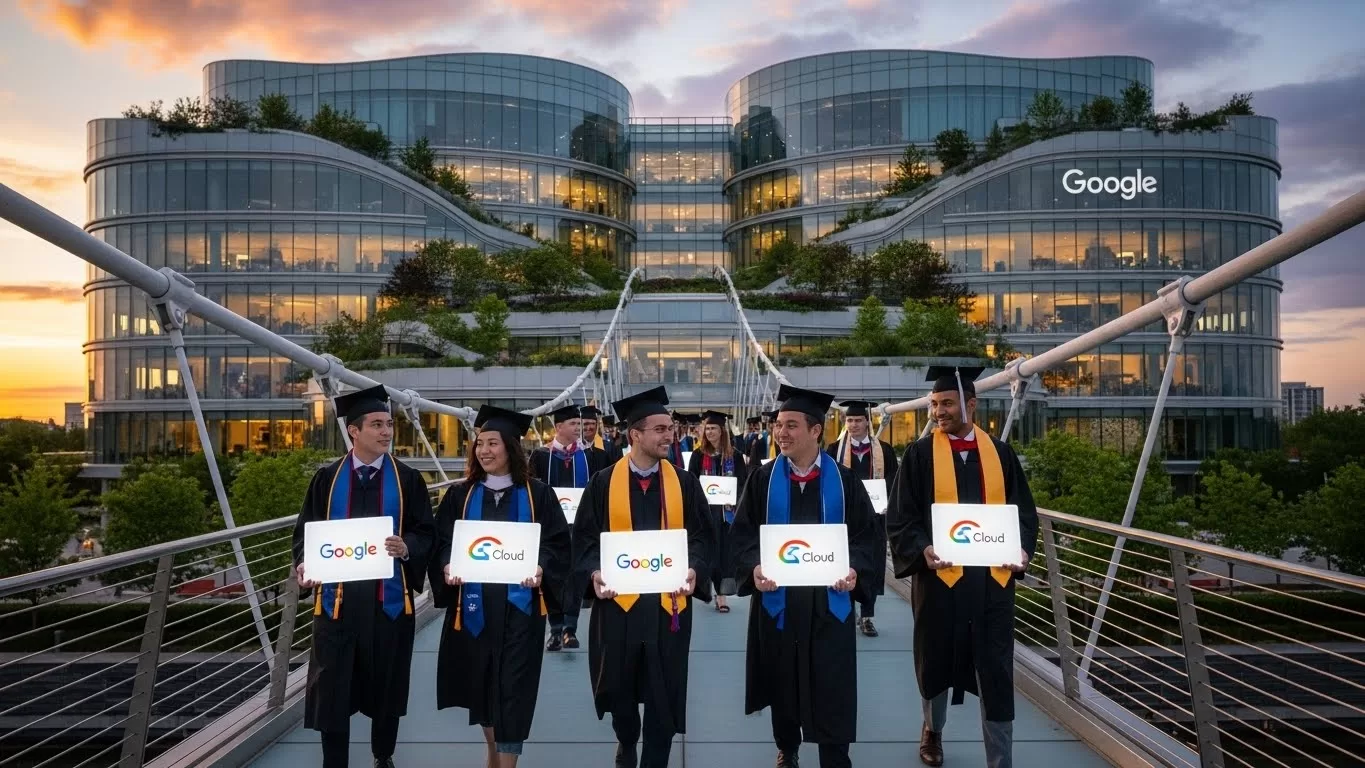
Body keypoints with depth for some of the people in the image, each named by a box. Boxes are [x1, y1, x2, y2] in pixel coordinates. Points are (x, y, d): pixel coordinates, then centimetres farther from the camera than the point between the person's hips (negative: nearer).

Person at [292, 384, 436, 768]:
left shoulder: (408, 479, 1)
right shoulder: (327, 478, 3)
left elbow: (426, 533, -1)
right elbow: (305, 531, 5)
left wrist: (407, 548, -22)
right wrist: (303, 564, -14)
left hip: (388, 597, 0)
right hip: (337, 595, 0)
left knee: (386, 685, 13)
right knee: (332, 688, 1)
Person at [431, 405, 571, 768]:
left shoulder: (538, 495, 0)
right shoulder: (459, 495, 6)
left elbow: (558, 543, -2)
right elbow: (442, 543, 4)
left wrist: (540, 568, -20)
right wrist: (448, 567, -16)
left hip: (518, 604, -3)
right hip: (473, 603, 3)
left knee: (512, 687, -3)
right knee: (480, 681, 14)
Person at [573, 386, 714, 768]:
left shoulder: (684, 483, 2)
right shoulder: (604, 483, -1)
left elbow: (701, 536, 2)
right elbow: (585, 537, 1)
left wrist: (695, 569, -16)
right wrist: (594, 572, -16)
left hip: (668, 600, 0)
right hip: (618, 598, 0)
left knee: (664, 692, 5)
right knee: (619, 685, 14)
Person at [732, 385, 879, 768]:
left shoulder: (844, 480, 0)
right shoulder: (763, 479, 1)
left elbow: (866, 535, 1)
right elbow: (743, 533, 0)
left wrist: (855, 569, -17)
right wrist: (754, 567, -18)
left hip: (829, 600, -1)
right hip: (778, 596, 1)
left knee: (832, 689, 1)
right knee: (783, 683, 14)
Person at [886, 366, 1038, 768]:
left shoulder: (1001, 453, 6)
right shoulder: (920, 454, -2)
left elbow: (1024, 510, 10)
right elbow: (899, 517, -4)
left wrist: (1022, 549, -8)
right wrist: (922, 550, -20)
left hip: (993, 578, 1)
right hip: (940, 575, -1)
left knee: (996, 672, 3)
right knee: (936, 661, 15)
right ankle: (932, 729, 41)